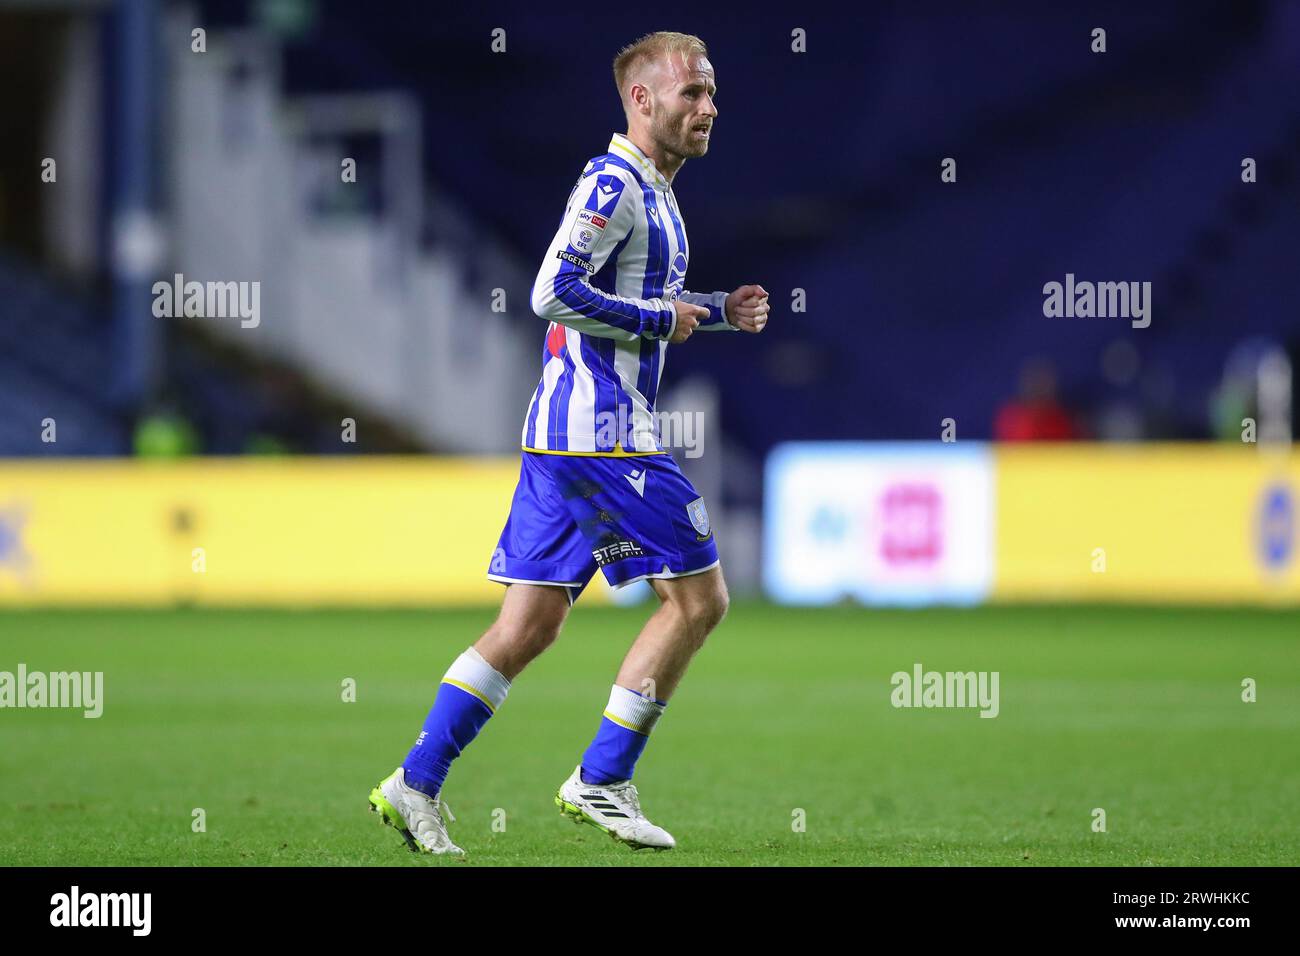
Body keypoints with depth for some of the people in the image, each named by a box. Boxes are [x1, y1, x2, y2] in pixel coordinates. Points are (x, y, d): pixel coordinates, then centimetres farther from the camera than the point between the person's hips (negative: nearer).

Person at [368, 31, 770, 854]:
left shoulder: (651, 192, 20)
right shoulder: (614, 185, -12)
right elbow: (555, 293, -22)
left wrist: (718, 313, 19)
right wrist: (662, 318, -13)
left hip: (562, 433, 10)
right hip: (602, 428, -10)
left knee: (531, 625, 6)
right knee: (699, 595, -4)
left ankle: (417, 783, 4)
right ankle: (601, 781, -1)